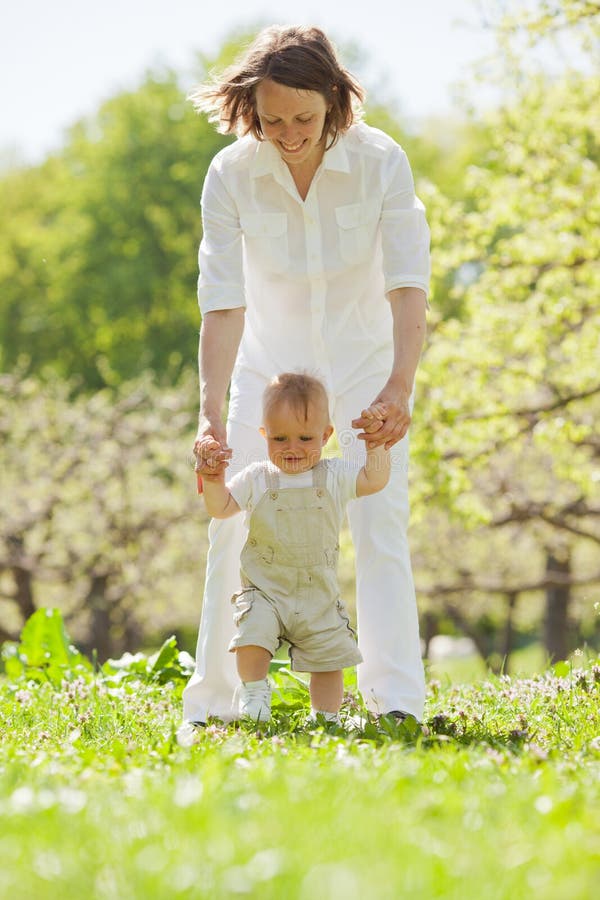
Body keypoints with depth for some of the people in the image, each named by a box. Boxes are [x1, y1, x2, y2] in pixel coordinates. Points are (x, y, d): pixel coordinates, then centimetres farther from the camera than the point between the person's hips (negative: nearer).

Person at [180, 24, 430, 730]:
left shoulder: (381, 161, -22)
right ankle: (211, 702, 7)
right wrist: (210, 416, -33)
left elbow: (408, 285, -28)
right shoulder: (230, 176, -19)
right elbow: (222, 302, -23)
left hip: (368, 362, -1)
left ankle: (396, 700, -14)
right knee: (235, 526, -3)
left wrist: (399, 388, -43)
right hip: (270, 363, 1)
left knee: (380, 525, -13)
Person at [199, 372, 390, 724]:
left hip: (319, 595, 2)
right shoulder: (256, 479, -2)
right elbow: (221, 507, -5)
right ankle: (254, 694, -2)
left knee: (329, 656, 4)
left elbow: (375, 480, -5)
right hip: (264, 589, -1)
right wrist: (214, 477, -21)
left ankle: (326, 717, 18)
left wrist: (376, 440, -14)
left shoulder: (334, 477, 0)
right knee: (253, 633, -24)